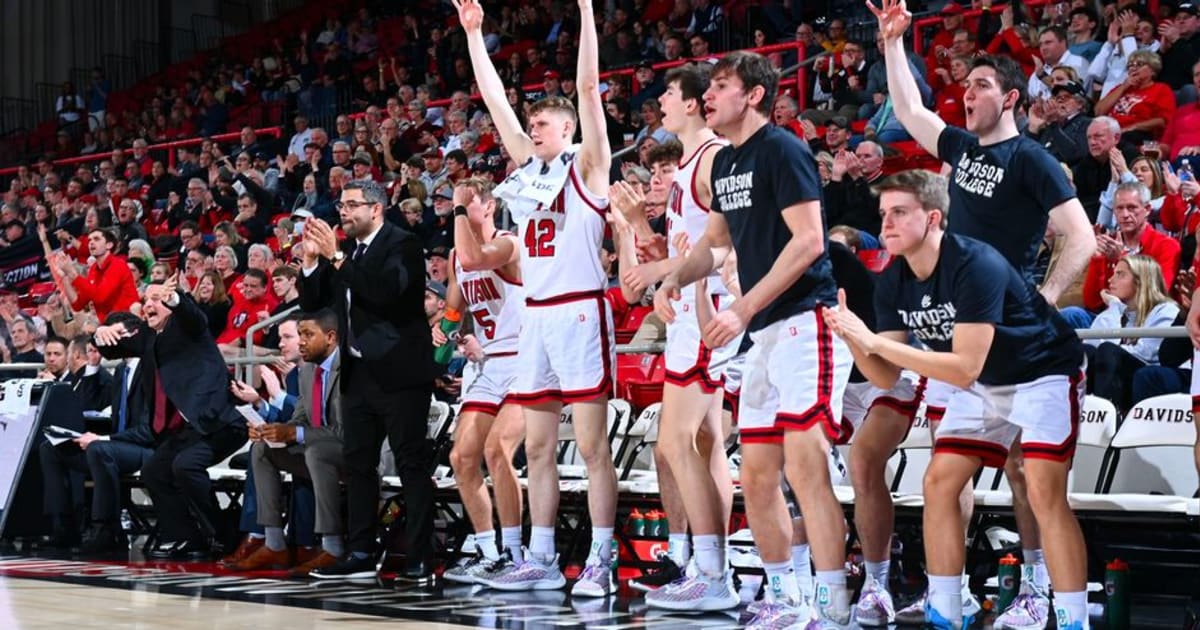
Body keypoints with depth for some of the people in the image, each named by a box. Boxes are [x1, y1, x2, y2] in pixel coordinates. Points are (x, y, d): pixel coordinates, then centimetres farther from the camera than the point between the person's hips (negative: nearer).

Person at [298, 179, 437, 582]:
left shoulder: (402, 245, -8)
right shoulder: (343, 250, 13)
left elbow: (387, 289, -25)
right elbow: (311, 302, 12)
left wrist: (337, 257, -24)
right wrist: (312, 259, -3)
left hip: (399, 371, -8)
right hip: (358, 373, 8)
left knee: (413, 463, -6)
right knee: (357, 463, 9)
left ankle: (419, 559, -5)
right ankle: (360, 555, 16)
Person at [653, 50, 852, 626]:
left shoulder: (782, 149, -9)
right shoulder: (724, 162, 17)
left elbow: (808, 240, -16)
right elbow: (717, 242, 28)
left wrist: (742, 310, -17)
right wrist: (674, 280, 8)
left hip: (806, 320, -9)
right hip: (764, 334, 10)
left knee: (804, 466, -17)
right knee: (756, 476, 10)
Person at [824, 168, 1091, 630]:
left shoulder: (976, 265, -32)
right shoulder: (893, 282, -9)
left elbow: (965, 368, -35)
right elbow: (887, 377, -7)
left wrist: (875, 340, -37)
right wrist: (852, 339, -27)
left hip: (1044, 372, -7)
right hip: (984, 385, 7)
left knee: (1044, 492, -20)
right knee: (939, 483, 0)